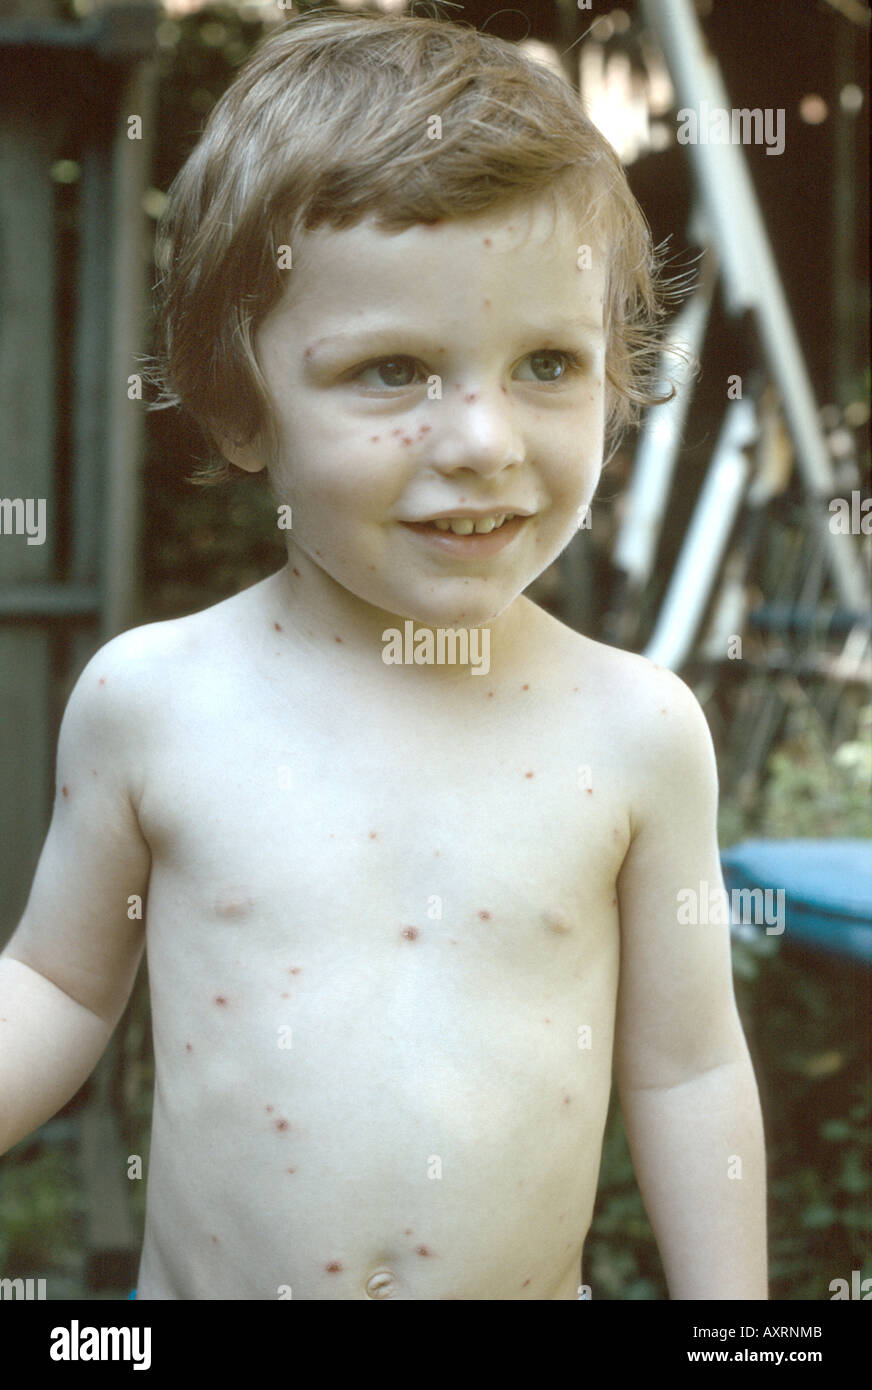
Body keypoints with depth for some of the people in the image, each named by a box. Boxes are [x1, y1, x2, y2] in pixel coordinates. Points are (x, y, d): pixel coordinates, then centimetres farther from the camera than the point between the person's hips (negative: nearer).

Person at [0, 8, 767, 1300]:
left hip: (534, 1288, 0)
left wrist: (729, 1313, 2)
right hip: (199, 1283, 0)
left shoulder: (636, 732, -10)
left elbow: (682, 1069, -1)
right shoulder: (149, 699, -10)